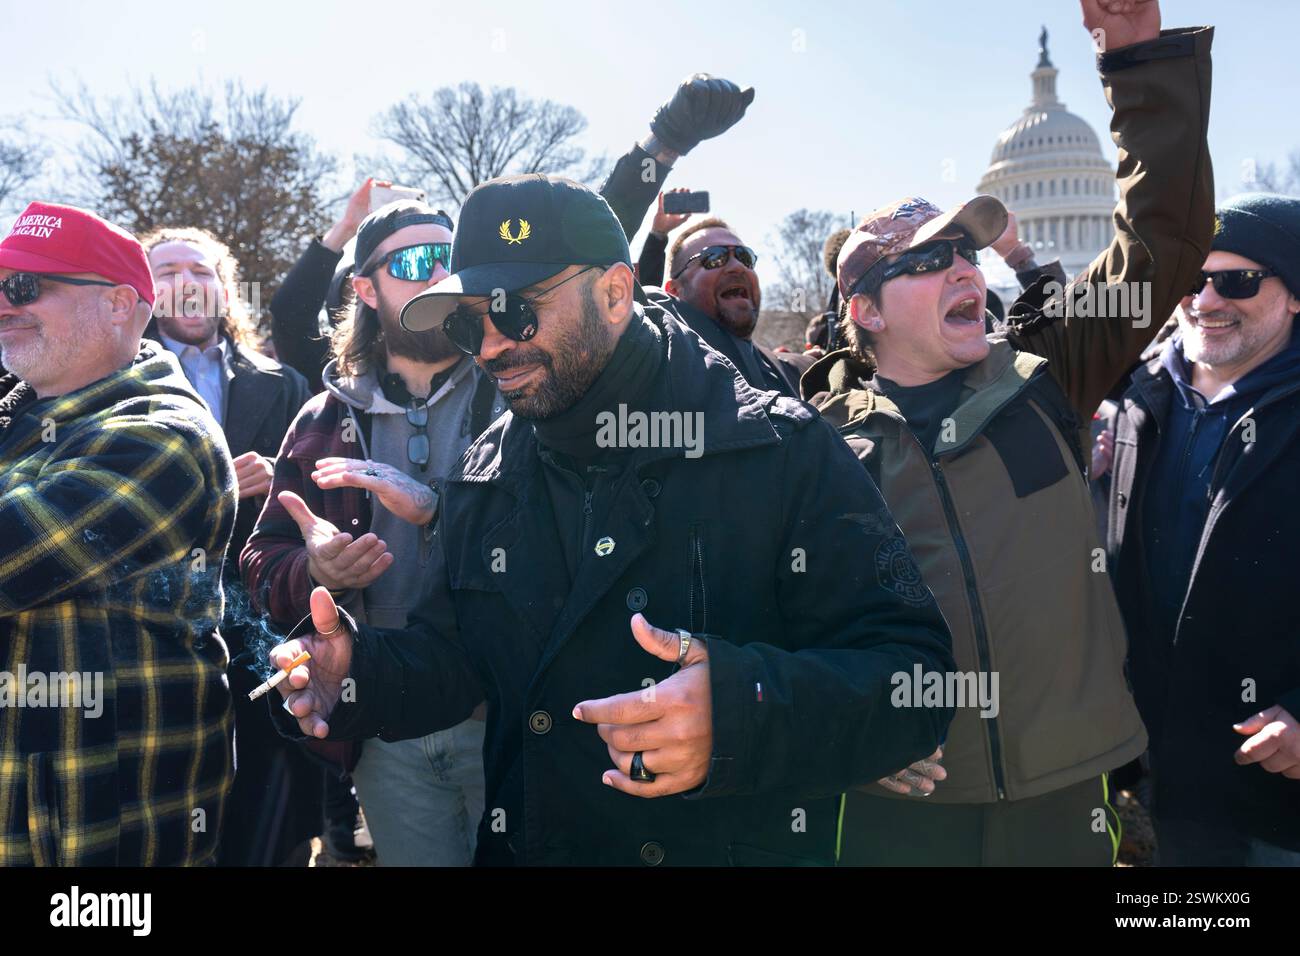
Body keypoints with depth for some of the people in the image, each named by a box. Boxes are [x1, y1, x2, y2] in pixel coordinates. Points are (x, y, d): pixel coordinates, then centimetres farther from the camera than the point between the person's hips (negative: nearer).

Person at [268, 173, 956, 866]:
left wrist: (748, 712, -38)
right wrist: (361, 676, -15)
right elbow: (450, 660, 7)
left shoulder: (783, 452, -17)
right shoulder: (482, 478, 0)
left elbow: (913, 670, -20)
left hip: (736, 846, -4)